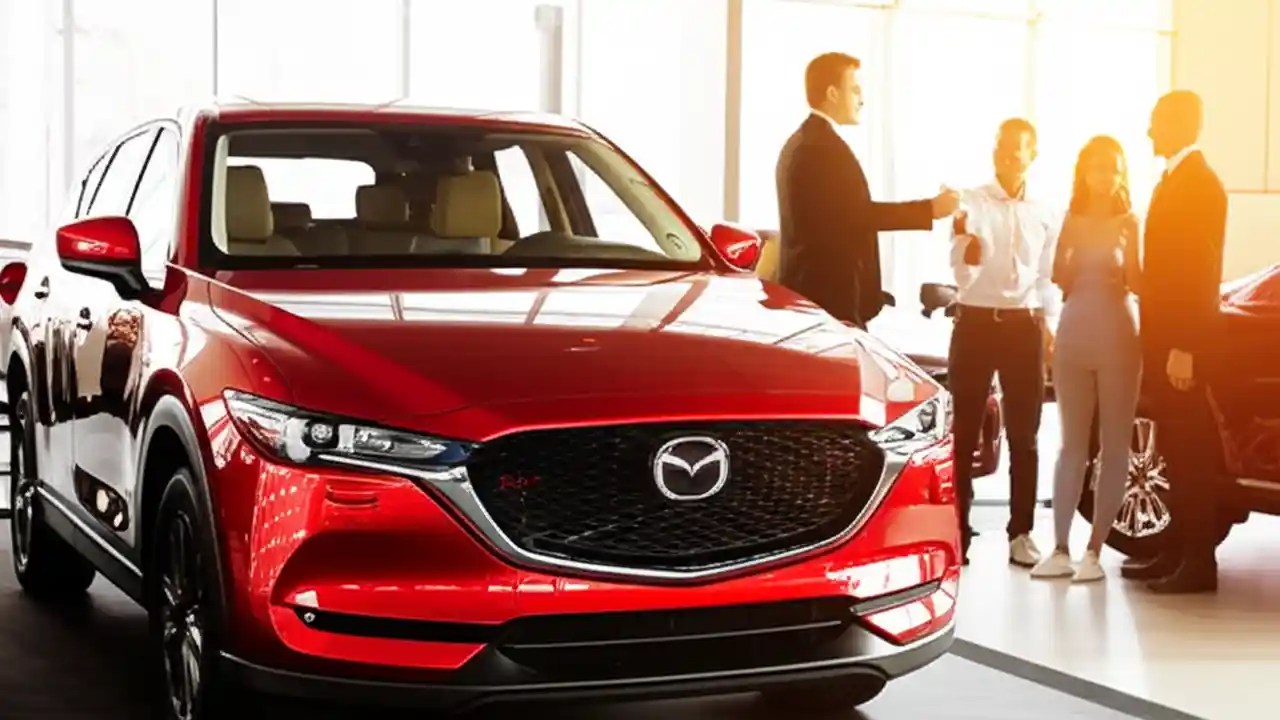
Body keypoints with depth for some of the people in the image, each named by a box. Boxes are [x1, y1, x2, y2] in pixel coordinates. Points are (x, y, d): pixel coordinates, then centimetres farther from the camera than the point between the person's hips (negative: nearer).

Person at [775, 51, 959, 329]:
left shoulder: (800, 142, 17)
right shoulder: (825, 145, -14)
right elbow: (857, 213, -21)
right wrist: (930, 209, -17)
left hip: (805, 285, 11)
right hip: (829, 290, -10)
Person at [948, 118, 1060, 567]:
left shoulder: (1044, 215, 8)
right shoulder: (972, 203, -3)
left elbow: (1046, 279, 17)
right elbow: (964, 272, -14)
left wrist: (1048, 325, 9)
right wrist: (965, 238, -33)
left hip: (1024, 326, 3)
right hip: (976, 322, -3)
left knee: (1024, 435, 7)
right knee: (964, 431, 1)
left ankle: (1020, 533, 14)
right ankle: (957, 531, 6)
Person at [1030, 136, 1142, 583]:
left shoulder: (1129, 223, -1)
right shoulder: (1071, 220, 8)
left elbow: (1138, 284, -6)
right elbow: (1060, 279, 3)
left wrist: (1126, 254, -22)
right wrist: (1070, 243, -10)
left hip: (1118, 337, -3)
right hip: (1073, 335, 3)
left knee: (1113, 446, 0)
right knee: (1072, 445, 7)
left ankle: (1094, 550, 4)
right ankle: (1060, 549, 7)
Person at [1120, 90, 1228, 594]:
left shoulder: (1200, 184, -13)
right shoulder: (1174, 179, 16)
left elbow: (1201, 271, -18)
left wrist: (1183, 348, -21)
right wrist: (1159, 344, 14)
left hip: (1184, 342, -9)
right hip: (1164, 339, 9)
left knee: (1191, 451, -5)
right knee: (1174, 450, 12)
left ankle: (1199, 562, -1)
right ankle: (1178, 551, 19)